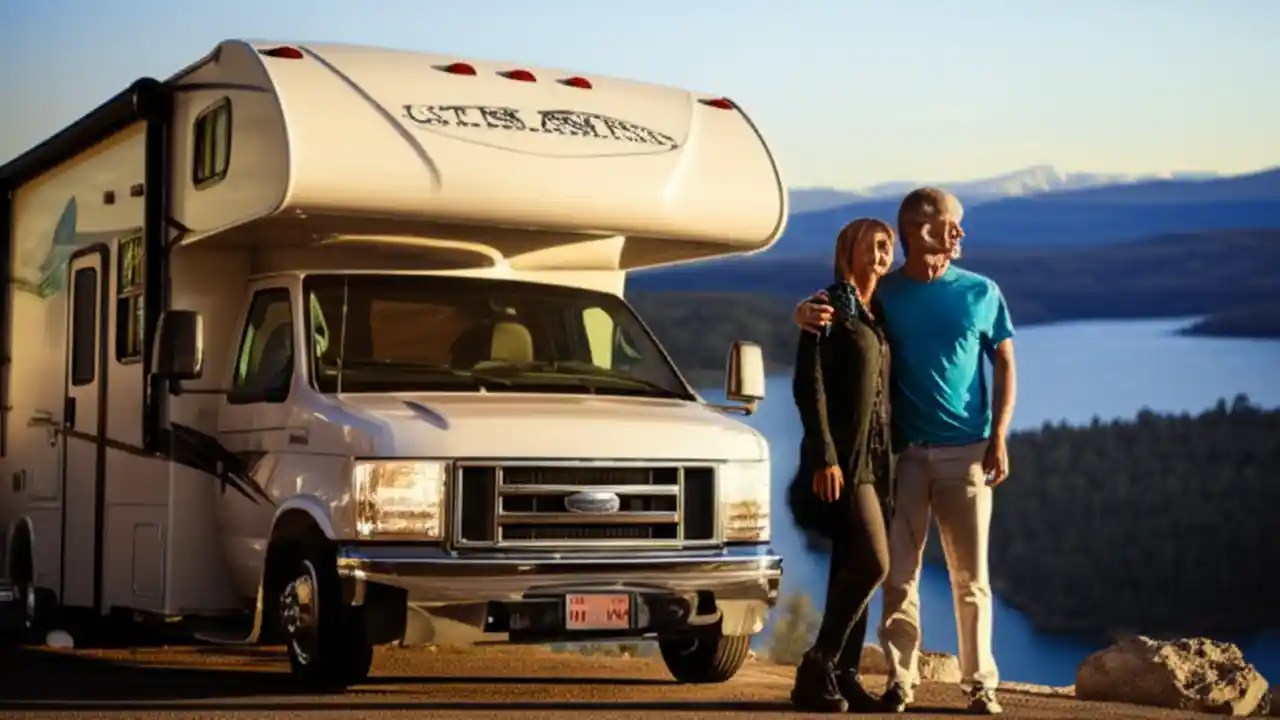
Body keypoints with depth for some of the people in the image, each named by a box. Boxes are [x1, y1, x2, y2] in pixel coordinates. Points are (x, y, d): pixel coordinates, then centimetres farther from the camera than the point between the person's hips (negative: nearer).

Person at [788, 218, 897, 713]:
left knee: (852, 566, 7)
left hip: (875, 459, 7)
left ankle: (843, 675, 10)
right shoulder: (830, 309, -4)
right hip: (841, 460, -7)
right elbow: (808, 386, -10)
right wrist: (824, 457, -17)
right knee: (873, 561, -15)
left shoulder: (880, 317, 18)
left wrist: (889, 457, 13)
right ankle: (817, 668, -7)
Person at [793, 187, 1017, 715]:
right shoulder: (883, 295, 4)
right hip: (903, 452, 0)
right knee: (899, 574, 2)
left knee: (971, 576, 3)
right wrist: (807, 313, -22)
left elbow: (1005, 365, 8)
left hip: (966, 452, 0)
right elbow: (825, 306, 5)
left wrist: (998, 439, -2)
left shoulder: (981, 293, 6)